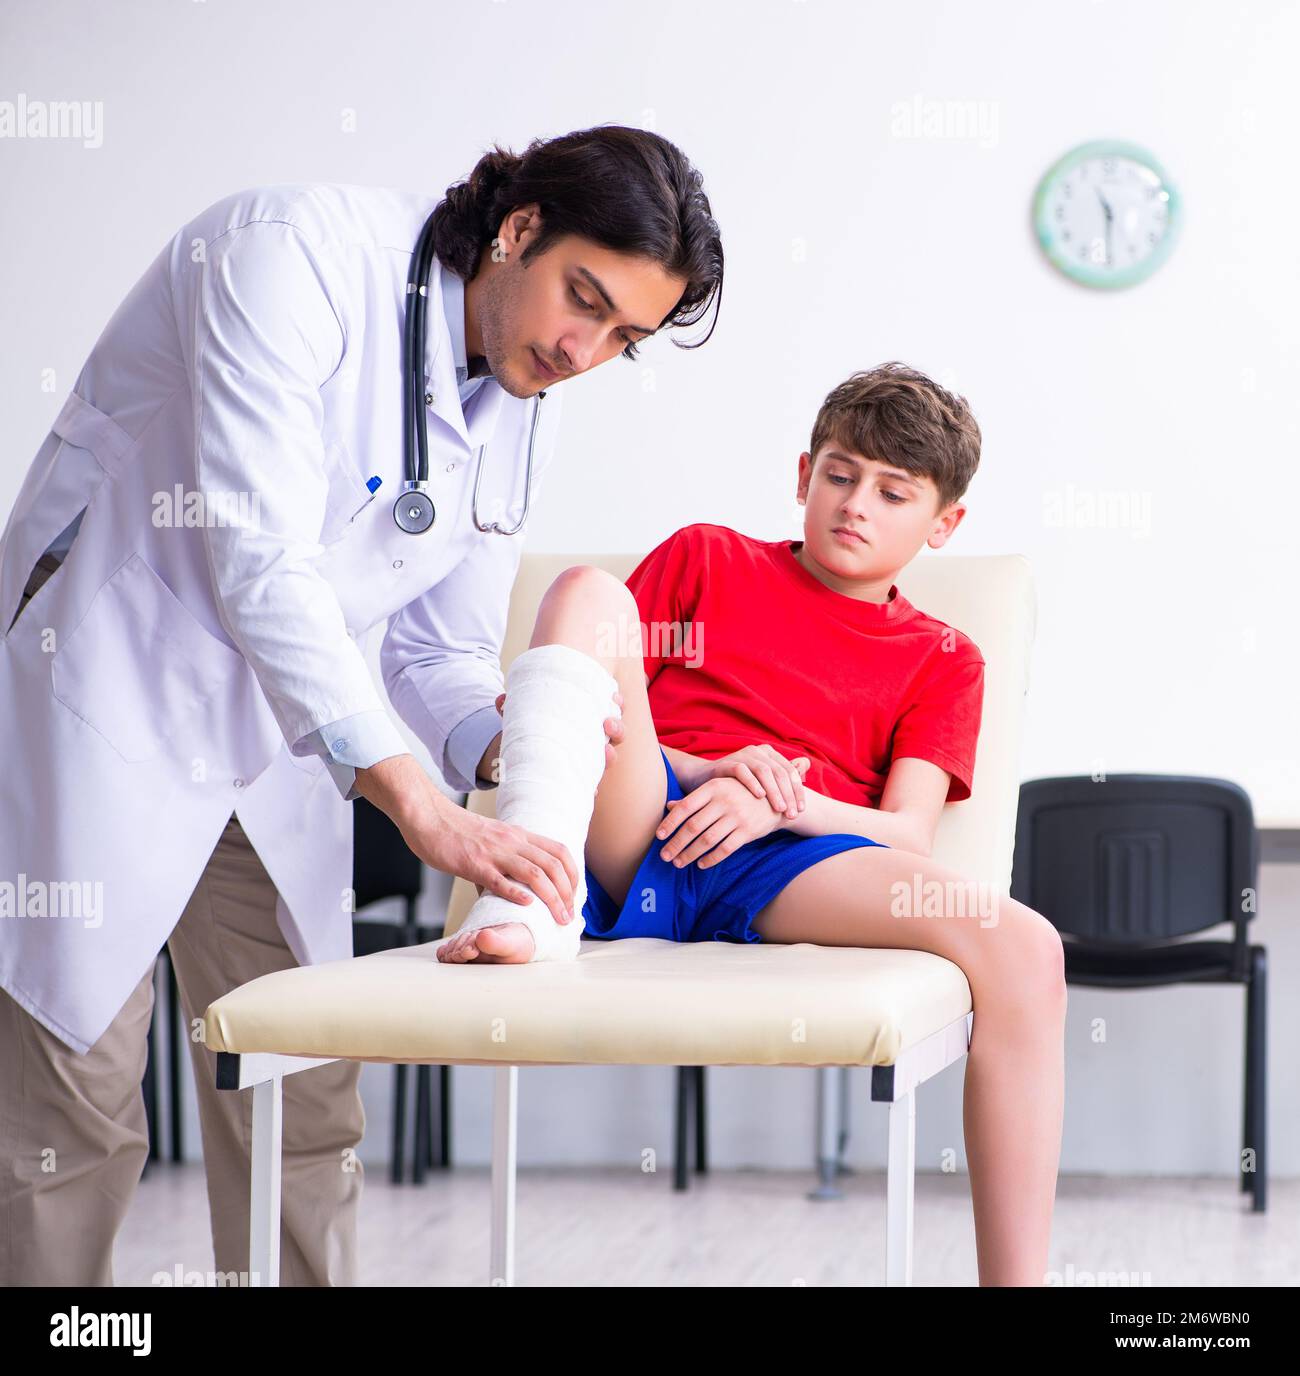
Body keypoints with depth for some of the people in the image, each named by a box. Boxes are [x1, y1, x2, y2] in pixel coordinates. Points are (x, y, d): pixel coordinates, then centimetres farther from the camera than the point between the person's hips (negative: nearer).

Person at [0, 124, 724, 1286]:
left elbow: (440, 650, 8)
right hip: (107, 691, -7)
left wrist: (510, 750, -16)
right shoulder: (298, 248, -22)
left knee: (305, 1098, 7)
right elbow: (259, 563, -30)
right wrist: (424, 811, -35)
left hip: (276, 747, 7)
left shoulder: (523, 419, 2)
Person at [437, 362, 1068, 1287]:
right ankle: (530, 903, -35)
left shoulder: (942, 661, 23)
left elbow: (910, 835, 7)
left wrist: (779, 801, -13)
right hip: (639, 827, 0)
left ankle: (1015, 1277, -26)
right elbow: (598, 719, 15)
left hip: (783, 865, 0)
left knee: (1025, 950, -26)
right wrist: (701, 770, -5)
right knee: (586, 588, -20)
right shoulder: (707, 559, 24)